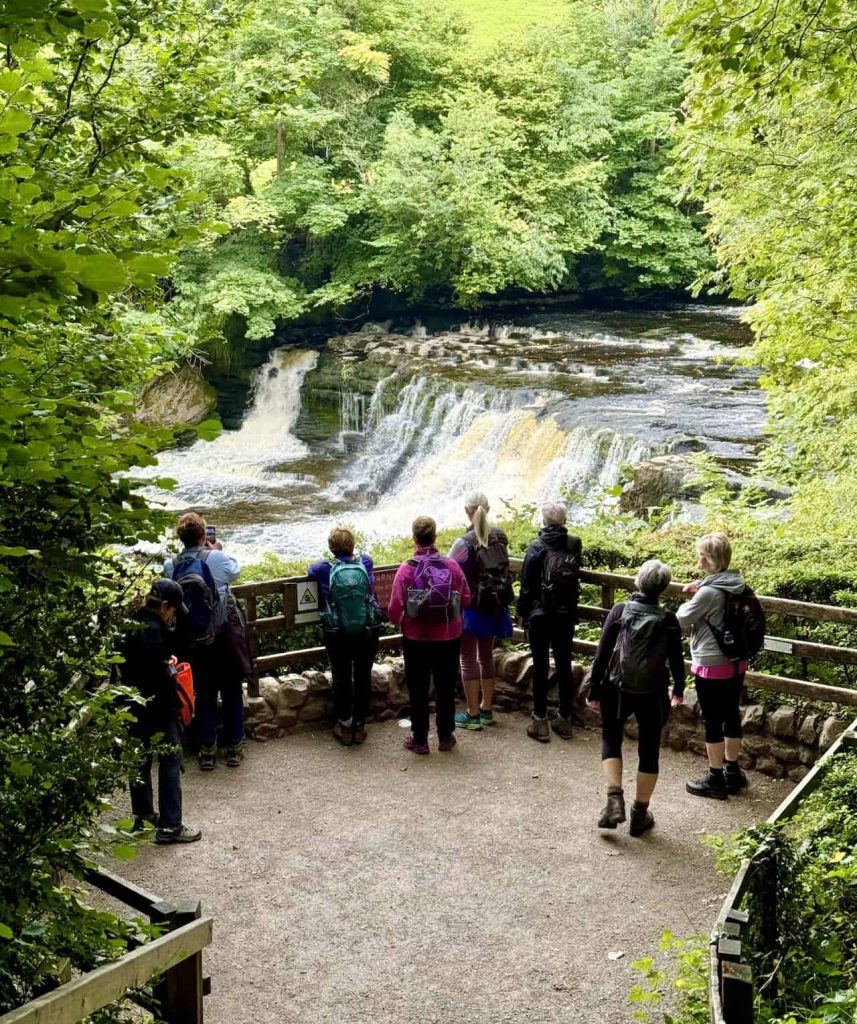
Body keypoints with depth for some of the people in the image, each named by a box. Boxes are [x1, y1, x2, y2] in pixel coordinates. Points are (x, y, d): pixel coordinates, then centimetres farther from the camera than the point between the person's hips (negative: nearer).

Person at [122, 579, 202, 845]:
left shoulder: (133, 623, 7)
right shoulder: (152, 630, -21)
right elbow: (160, 674, -23)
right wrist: (175, 703, -11)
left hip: (134, 703, 9)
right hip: (156, 705, -9)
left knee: (141, 758, 19)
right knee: (170, 760, -3)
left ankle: (142, 814, 31)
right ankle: (169, 825, -3)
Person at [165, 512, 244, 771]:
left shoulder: (171, 566, -7)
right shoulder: (217, 559, -15)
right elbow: (235, 571, 5)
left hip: (192, 641, 3)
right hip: (223, 637, -2)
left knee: (204, 695, 14)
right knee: (232, 692, 13)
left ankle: (207, 751, 18)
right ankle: (234, 748, 20)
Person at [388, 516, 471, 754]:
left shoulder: (406, 569, -14)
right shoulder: (452, 566, -9)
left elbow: (394, 611, -15)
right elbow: (466, 601, 0)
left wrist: (399, 619, 7)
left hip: (416, 639, -1)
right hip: (449, 638, 2)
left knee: (418, 690, 11)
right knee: (446, 688, 15)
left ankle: (420, 740, 19)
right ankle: (445, 737, 25)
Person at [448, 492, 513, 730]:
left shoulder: (464, 543, -19)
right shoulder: (500, 537, -3)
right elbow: (503, 568, 7)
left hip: (471, 607, -6)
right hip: (495, 607, 6)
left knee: (468, 659, 5)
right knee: (486, 656, 18)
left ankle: (472, 715, 10)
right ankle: (486, 709, 27)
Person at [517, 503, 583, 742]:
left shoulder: (536, 548, -10)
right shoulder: (575, 545, -1)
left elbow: (527, 584, -6)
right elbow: (576, 577, 11)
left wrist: (523, 612, 3)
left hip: (540, 615, -3)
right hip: (567, 615, 3)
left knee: (540, 667, 2)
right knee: (564, 666, 10)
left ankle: (540, 722, 4)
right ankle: (565, 720, 15)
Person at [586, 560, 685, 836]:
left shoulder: (619, 611, -8)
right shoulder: (669, 620, -6)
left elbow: (602, 653, -7)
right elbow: (676, 659, 3)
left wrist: (594, 690, 2)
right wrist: (678, 690, 21)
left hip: (617, 690, 0)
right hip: (653, 694, 0)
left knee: (611, 740, 18)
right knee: (648, 751, 13)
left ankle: (614, 800, 1)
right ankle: (640, 814, 19)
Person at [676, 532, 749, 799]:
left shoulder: (708, 592, -23)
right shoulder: (737, 585, 1)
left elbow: (681, 621, -12)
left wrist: (689, 601, 6)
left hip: (712, 666, -8)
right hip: (735, 663, 8)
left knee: (712, 722, 5)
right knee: (731, 716, 17)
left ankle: (715, 780, 15)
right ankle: (732, 773, 29)